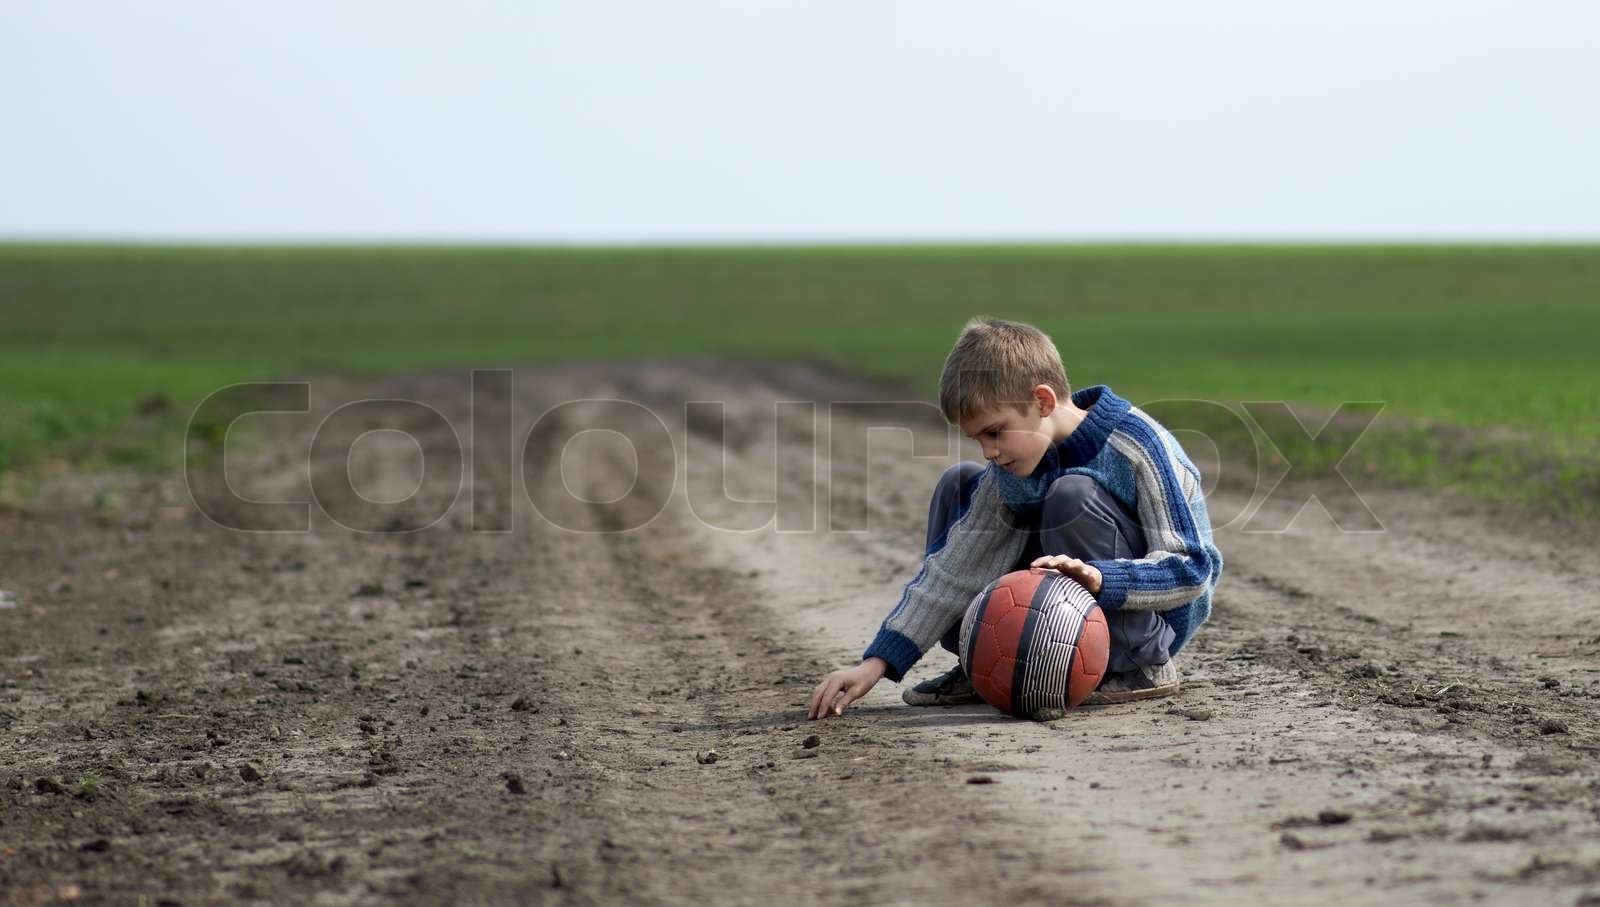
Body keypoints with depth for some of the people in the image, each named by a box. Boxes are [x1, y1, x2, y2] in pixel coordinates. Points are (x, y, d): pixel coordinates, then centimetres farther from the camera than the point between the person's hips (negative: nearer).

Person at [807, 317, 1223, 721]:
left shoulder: (1139, 446, -23)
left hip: (1155, 623, -7)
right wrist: (877, 663, -11)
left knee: (1073, 494, -30)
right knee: (960, 485, 3)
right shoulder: (1013, 469, -5)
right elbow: (955, 569, -4)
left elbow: (1193, 569, -25)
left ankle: (1145, 669, -16)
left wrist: (1098, 578, -42)